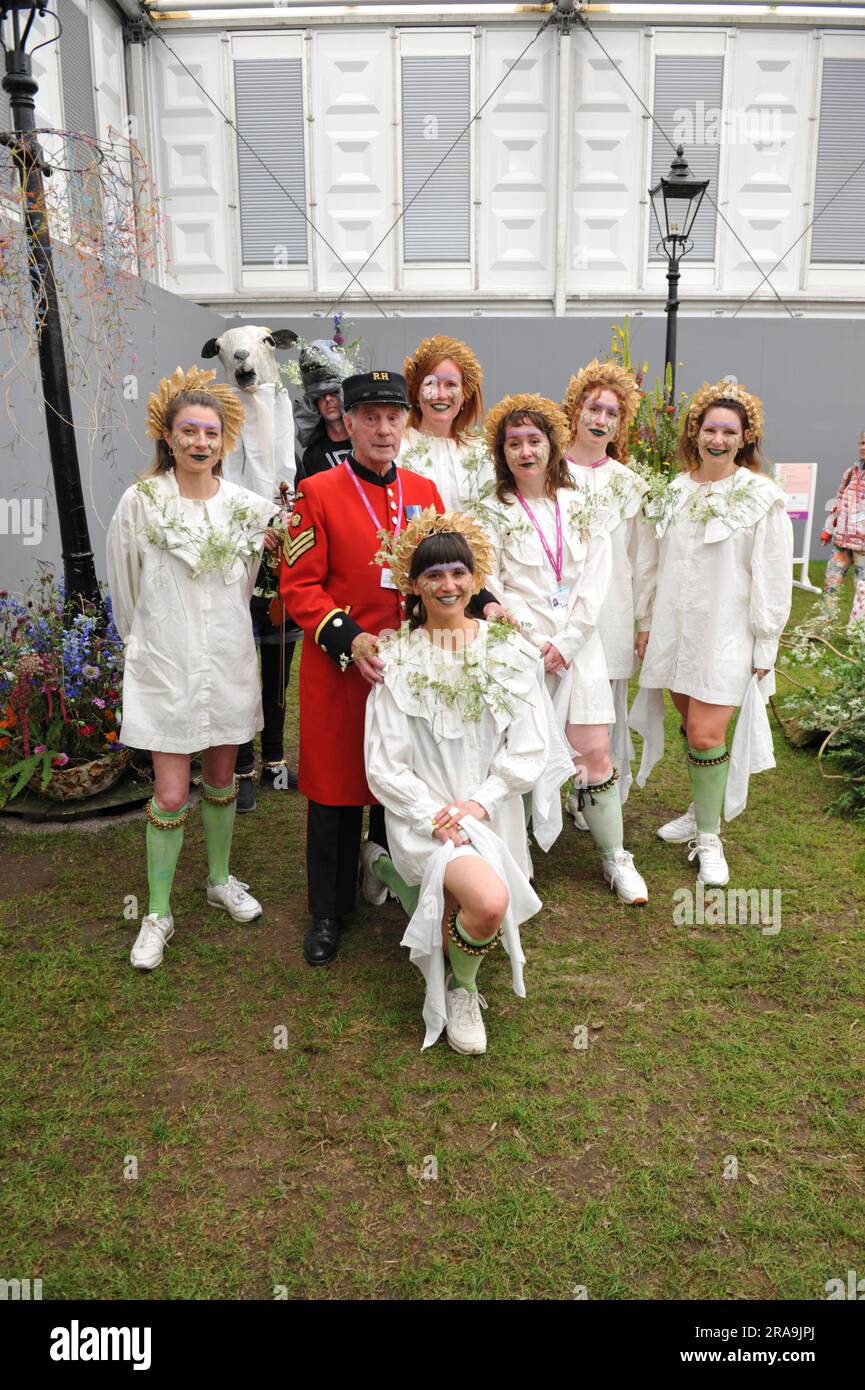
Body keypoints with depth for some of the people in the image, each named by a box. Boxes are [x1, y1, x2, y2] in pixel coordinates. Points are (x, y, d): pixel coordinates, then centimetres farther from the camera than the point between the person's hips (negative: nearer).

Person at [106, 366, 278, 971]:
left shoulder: (245, 506, 1)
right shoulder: (140, 501, -7)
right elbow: (125, 584, 4)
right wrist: (147, 638, 12)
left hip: (227, 659, 3)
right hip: (166, 664, -3)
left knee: (222, 777, 15)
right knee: (171, 795, -3)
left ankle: (220, 880, 37)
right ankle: (159, 915, 14)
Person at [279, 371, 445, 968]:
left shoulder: (425, 492, 8)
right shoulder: (317, 493, -5)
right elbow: (299, 584, -8)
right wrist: (349, 639, -20)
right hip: (339, 670, -3)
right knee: (337, 787, 7)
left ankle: (394, 891, 35)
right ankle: (329, 912, 23)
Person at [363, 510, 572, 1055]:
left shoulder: (508, 650, 2)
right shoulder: (398, 659, -2)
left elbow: (529, 749, -2)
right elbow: (385, 765, -5)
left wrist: (478, 803, -13)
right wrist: (433, 816, -18)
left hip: (491, 812, 4)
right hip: (424, 815, -3)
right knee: (490, 901, -27)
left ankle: (403, 876, 22)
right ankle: (462, 989, 6)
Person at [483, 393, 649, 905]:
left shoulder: (582, 507, 9)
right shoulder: (495, 512, 2)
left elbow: (597, 578, 2)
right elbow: (492, 587, -3)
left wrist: (566, 643, -8)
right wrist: (535, 641, -11)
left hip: (578, 646, 2)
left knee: (595, 754, 2)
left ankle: (616, 857, 16)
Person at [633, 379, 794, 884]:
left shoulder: (763, 499, -6)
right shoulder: (676, 492, 8)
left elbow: (774, 579, -5)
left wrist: (765, 646, -6)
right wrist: (648, 622, 14)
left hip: (726, 634, -4)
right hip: (676, 630, 4)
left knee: (706, 734, -10)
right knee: (692, 727, 11)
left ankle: (709, 837, 7)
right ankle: (702, 812, 30)